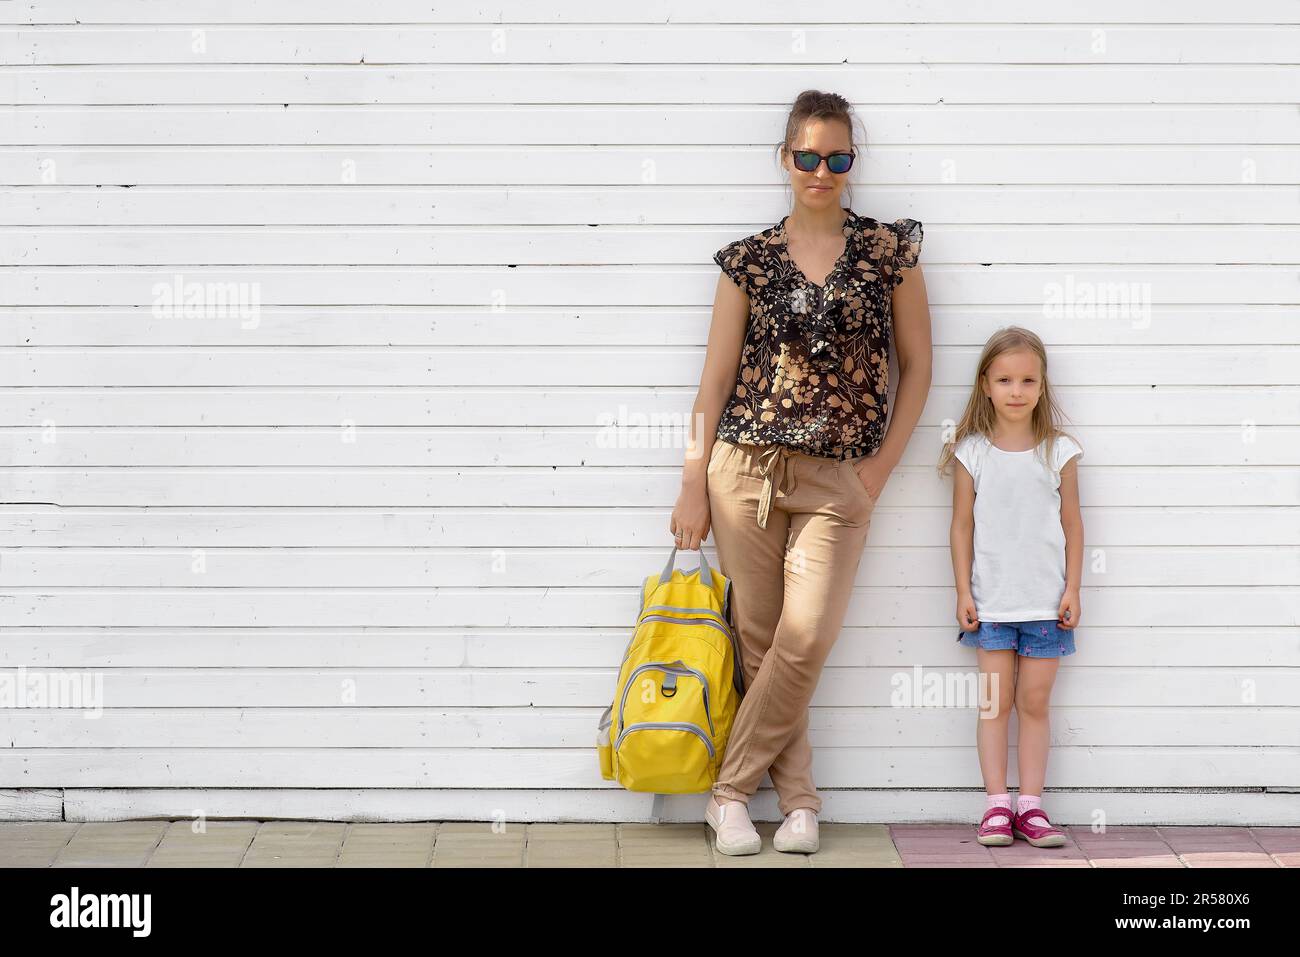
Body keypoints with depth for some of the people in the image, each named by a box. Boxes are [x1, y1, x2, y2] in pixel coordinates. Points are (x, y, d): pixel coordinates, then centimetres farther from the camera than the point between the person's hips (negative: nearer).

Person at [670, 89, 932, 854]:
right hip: (747, 468, 1)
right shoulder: (749, 260, 5)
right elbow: (717, 375, 6)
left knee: (806, 639, -12)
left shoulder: (889, 250, 4)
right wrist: (694, 487, 3)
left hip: (839, 479, -1)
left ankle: (731, 791, 4)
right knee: (760, 638, 3)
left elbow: (917, 365, 8)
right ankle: (799, 799, 15)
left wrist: (882, 466, 2)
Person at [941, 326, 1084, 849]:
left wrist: (1072, 590, 0)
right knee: (995, 703, 2)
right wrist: (963, 592, -1)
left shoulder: (1059, 451, 2)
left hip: (1046, 601, 0)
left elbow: (1071, 524, 5)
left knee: (1035, 702, 4)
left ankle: (1031, 805, 9)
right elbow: (962, 524, 3)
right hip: (991, 602, 0)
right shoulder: (972, 451, 1)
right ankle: (997, 805, 6)